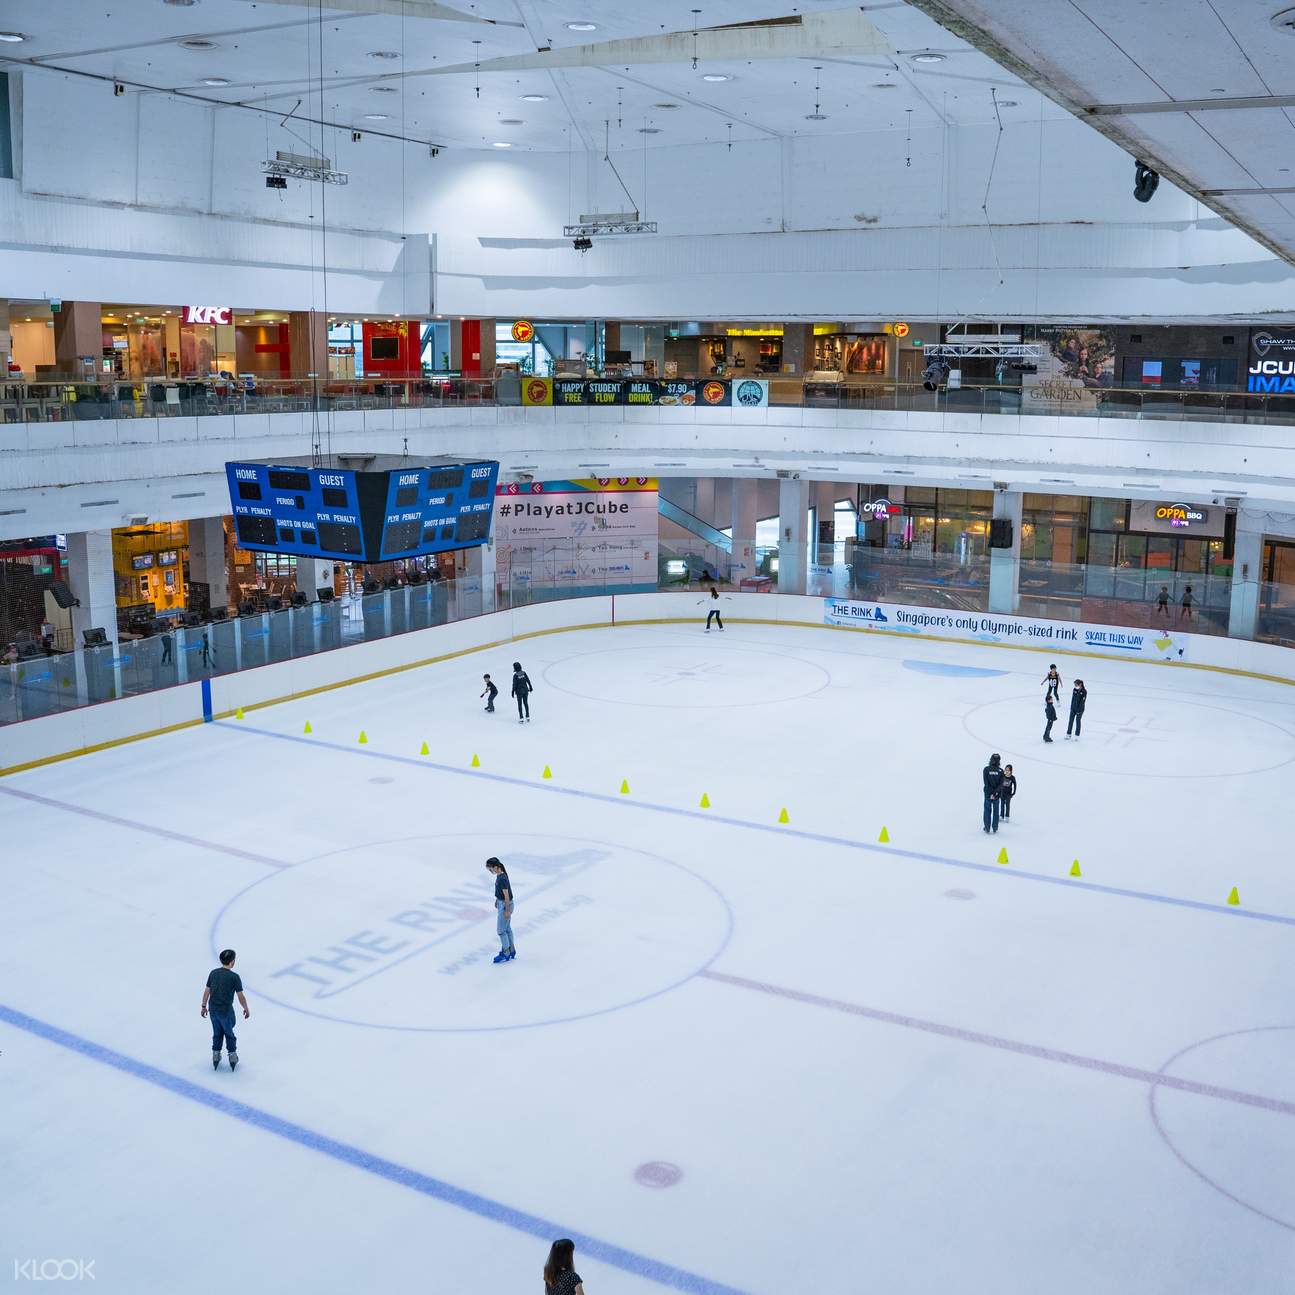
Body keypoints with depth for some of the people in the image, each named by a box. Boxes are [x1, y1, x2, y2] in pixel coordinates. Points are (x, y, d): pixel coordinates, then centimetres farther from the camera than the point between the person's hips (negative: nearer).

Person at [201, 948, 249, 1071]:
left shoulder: (213, 973, -3)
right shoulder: (234, 976, -16)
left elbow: (207, 991, 3)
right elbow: (240, 996, -10)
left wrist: (204, 1006, 16)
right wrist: (246, 1009, 4)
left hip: (213, 1009, 4)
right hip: (226, 1010, -4)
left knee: (217, 1033, 22)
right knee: (229, 1034, 16)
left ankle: (215, 1056, 29)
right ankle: (232, 1057, 23)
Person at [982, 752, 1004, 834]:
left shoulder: (986, 769, -7)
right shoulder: (1000, 771, -4)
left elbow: (986, 783, -10)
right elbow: (1001, 784, -9)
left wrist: (990, 793, -9)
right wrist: (995, 793, -11)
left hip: (988, 793, -1)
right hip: (997, 794, 1)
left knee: (987, 810, 8)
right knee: (996, 810, 10)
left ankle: (987, 828, 7)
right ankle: (995, 828, 12)